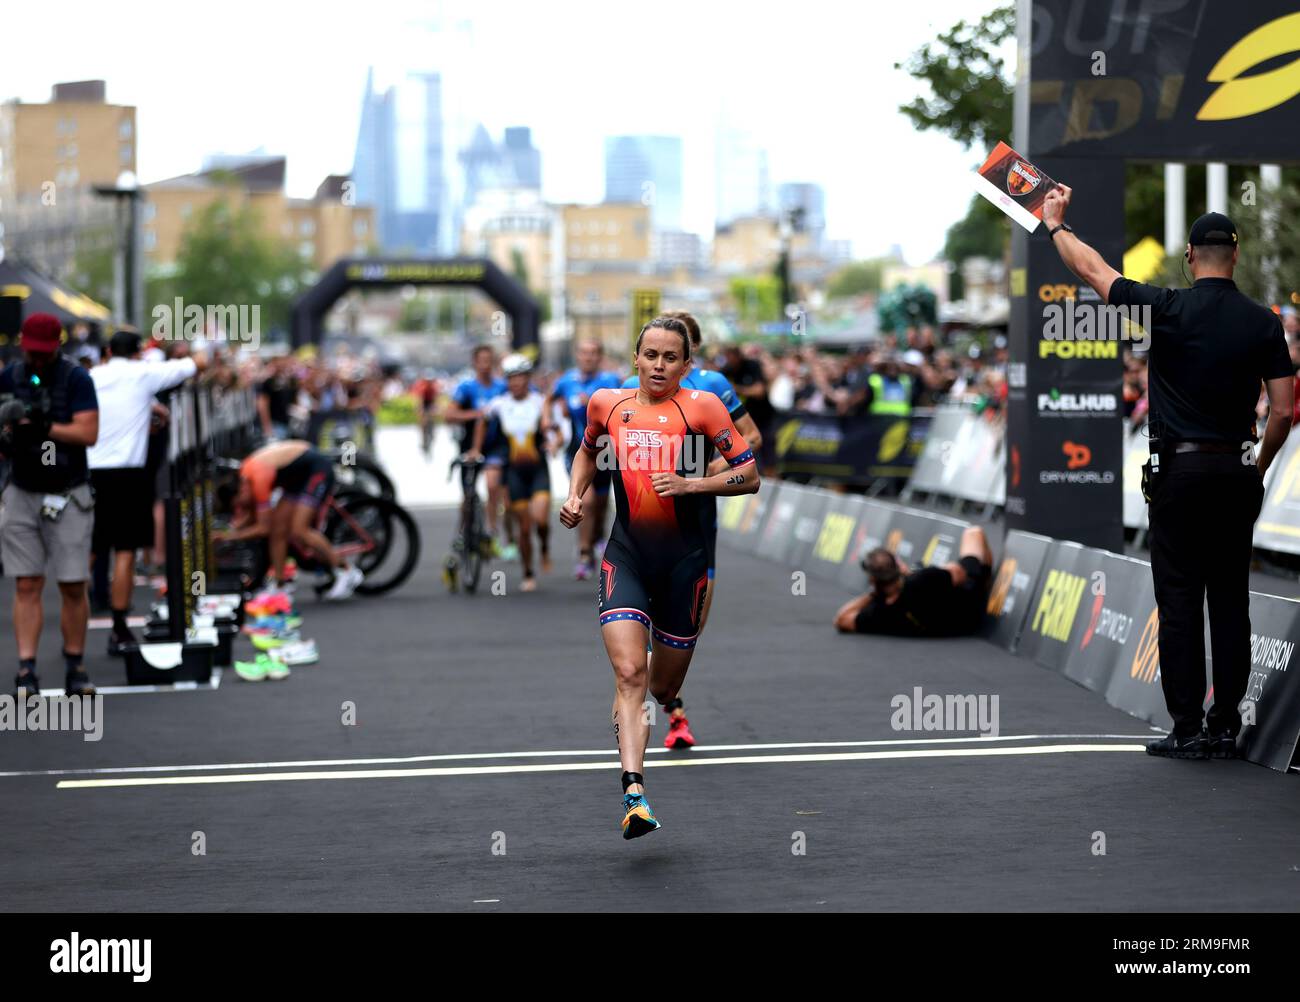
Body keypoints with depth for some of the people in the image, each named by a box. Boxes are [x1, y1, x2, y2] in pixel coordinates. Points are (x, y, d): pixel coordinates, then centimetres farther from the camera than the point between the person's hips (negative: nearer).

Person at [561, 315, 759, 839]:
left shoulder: (701, 407, -4)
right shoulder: (606, 404, 6)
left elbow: (749, 475, -4)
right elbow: (588, 450, 28)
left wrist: (689, 483, -16)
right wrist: (574, 495, 11)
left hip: (684, 560, -1)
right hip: (626, 556, 1)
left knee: (664, 688, 12)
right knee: (629, 673, -20)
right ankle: (634, 792, -28)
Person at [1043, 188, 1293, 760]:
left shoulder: (1167, 310, -8)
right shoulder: (1263, 322, 0)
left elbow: (1092, 271, 4)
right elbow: (1283, 411, 0)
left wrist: (1055, 223, 20)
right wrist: (1257, 471, 14)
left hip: (1180, 469, -3)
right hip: (1237, 471, 3)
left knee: (1179, 601, 0)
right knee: (1230, 600, 7)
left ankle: (1188, 729, -2)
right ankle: (1225, 728, 8)